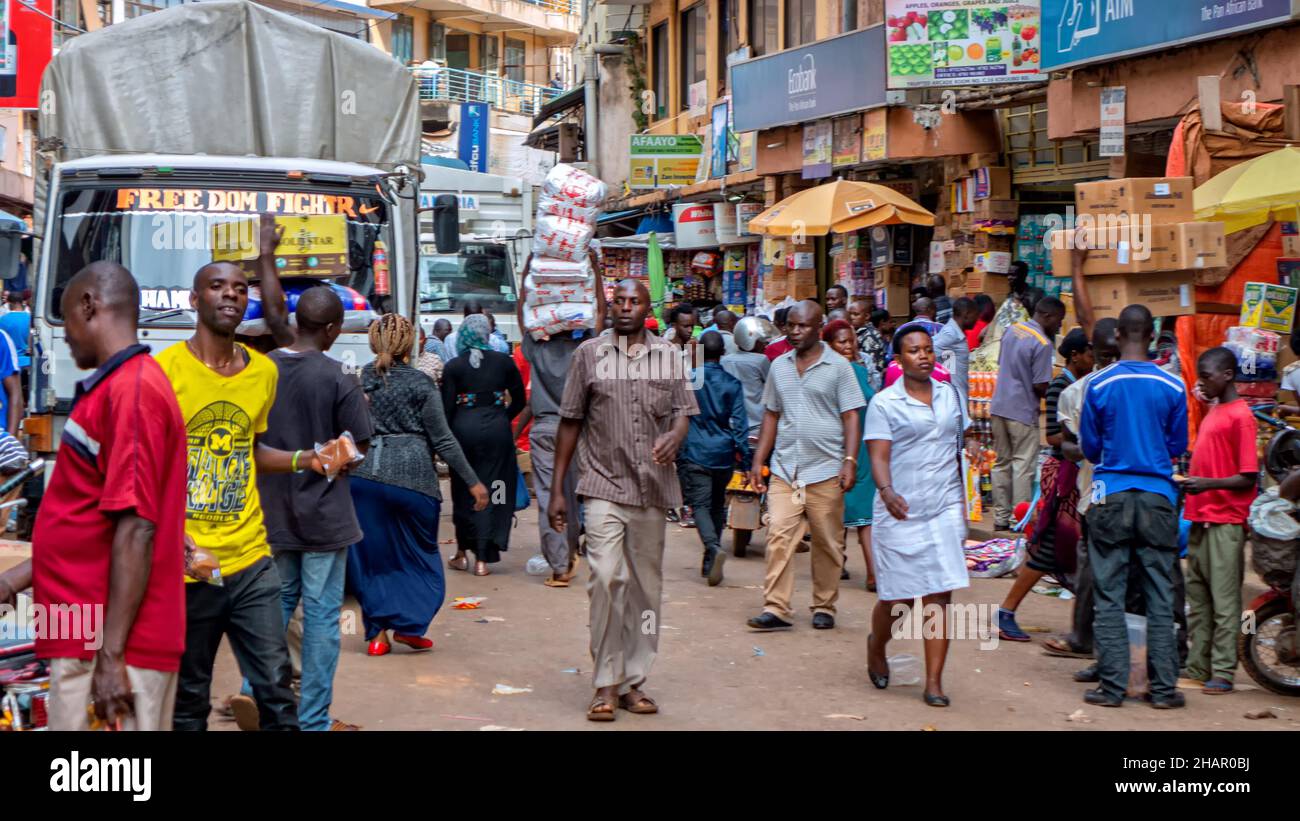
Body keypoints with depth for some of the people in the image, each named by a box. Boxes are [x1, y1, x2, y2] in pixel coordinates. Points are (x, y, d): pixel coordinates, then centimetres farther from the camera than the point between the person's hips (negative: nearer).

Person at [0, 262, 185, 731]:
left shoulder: (131, 390, -15)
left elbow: (136, 529, -21)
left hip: (110, 644, -9)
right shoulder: (116, 388, 16)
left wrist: (110, 654, -22)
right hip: (88, 636, 9)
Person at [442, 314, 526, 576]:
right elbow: (519, 400, 7)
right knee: (491, 490, 5)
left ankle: (463, 552, 20)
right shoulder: (504, 362, 2)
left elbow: (447, 408, -4)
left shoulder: (453, 367, -3)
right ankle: (482, 558, 3)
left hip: (464, 428, -1)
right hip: (497, 429, 1)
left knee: (464, 489, 13)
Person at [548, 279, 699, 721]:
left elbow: (684, 410, 9)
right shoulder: (589, 352, 4)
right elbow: (570, 422, 6)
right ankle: (606, 684, -6)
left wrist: (676, 435, -17)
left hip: (653, 488, 3)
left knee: (646, 586, 7)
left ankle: (634, 681, 18)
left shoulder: (667, 355, 10)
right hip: (604, 485, -3)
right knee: (607, 577, -15)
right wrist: (557, 490, 3)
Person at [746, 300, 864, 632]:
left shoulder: (838, 366, 0)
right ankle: (775, 609, -6)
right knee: (779, 537, -8)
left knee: (828, 543, 5)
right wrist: (758, 461, 13)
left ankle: (824, 608, 17)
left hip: (825, 471, -3)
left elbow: (850, 417, -3)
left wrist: (850, 461, -13)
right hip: (784, 469, 3)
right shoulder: (779, 366, 12)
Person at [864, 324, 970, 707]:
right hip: (900, 513, -3)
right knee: (897, 599, 5)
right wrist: (887, 491, -31)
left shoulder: (951, 395, 10)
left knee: (939, 596, -4)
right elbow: (879, 456, -12)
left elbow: (958, 451, 17)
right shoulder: (884, 403, -3)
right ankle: (876, 647, 37)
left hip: (945, 510, 3)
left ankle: (934, 683, 1)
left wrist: (962, 503, 16)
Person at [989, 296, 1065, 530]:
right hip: (1022, 412, -7)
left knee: (1001, 463, 13)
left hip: (999, 406, 7)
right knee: (1023, 467, 0)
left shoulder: (1013, 329, 7)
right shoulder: (1042, 344, -16)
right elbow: (1040, 386, -16)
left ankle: (1001, 518, 17)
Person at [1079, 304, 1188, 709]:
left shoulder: (1099, 385, -5)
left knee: (1109, 596, 4)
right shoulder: (1172, 387, -3)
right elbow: (1178, 446, 7)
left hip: (1111, 497, -1)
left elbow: (1089, 447, 3)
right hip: (1158, 497, 1)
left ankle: (1112, 686, 5)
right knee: (1160, 598, 6)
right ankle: (1163, 688, 9)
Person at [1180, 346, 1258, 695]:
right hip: (1201, 518, 9)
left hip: (1226, 521, -9)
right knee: (1197, 597, 11)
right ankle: (1198, 668, 16)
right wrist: (1188, 481, 9)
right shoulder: (1212, 413, 18)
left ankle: (1223, 672, -2)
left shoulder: (1240, 415, -9)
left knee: (1224, 600, -5)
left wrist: (1208, 484, -25)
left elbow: (1248, 477, -14)